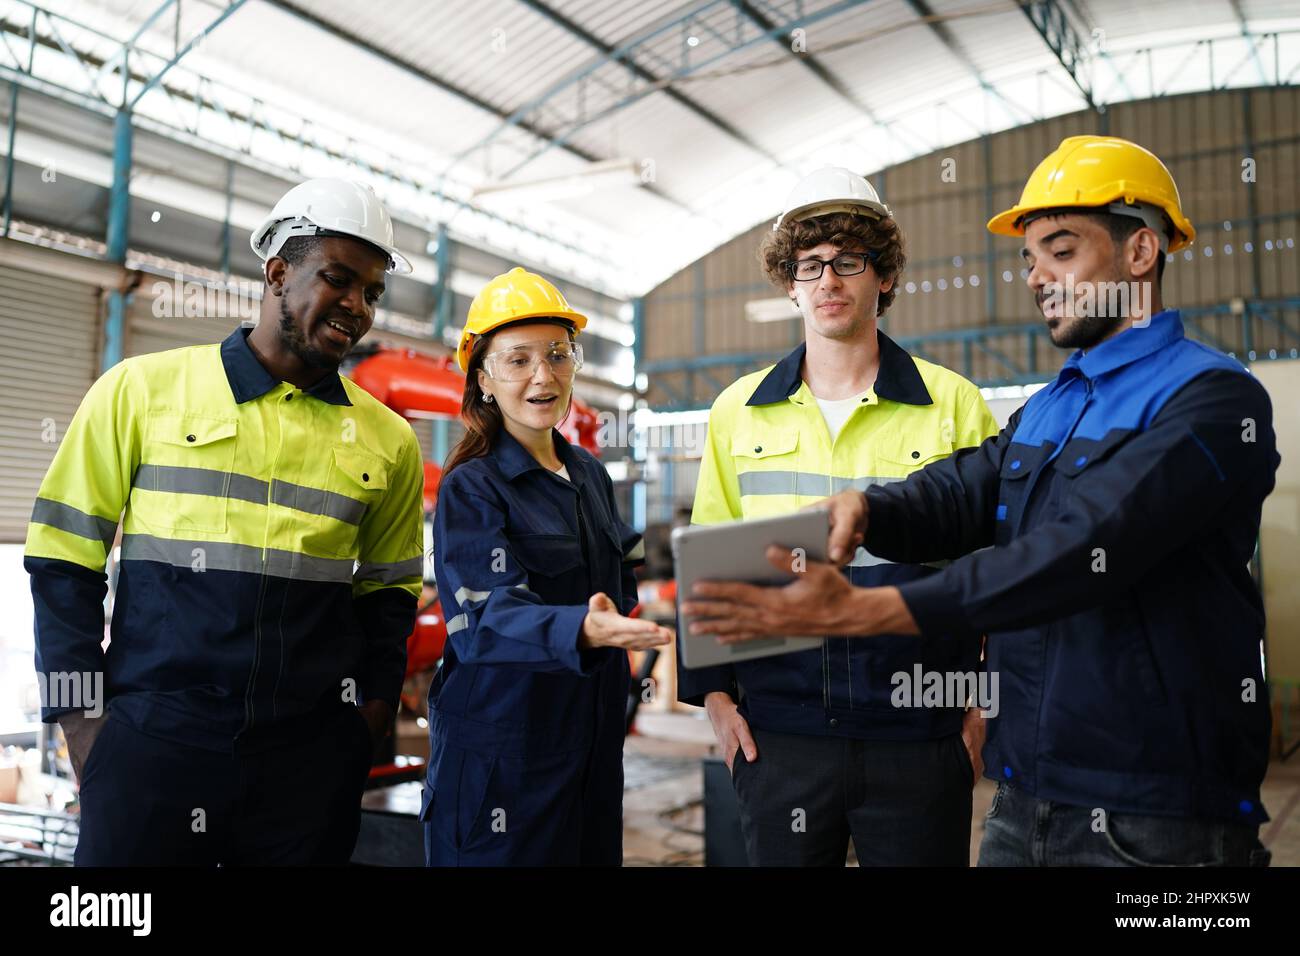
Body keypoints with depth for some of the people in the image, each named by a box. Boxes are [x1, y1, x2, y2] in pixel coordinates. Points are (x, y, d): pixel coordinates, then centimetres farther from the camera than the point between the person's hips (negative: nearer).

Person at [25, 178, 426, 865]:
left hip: (312, 755, 2)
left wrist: (371, 705, 4)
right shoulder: (143, 389, 0)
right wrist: (81, 717, -2)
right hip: (152, 738, -2)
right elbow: (64, 557, 3)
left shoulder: (388, 440, 6)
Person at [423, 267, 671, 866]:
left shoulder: (592, 476, 9)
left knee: (592, 854, 14)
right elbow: (483, 617, -25)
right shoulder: (469, 488, -11)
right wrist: (580, 630, -42)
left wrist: (615, 623, 2)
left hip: (593, 737, 6)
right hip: (502, 745, -6)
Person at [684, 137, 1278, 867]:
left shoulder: (1214, 397, -13)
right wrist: (862, 509, -23)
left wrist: (855, 609, -30)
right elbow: (957, 494, 0)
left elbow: (1079, 553, -25)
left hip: (1154, 818, -6)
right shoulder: (1048, 409, 14)